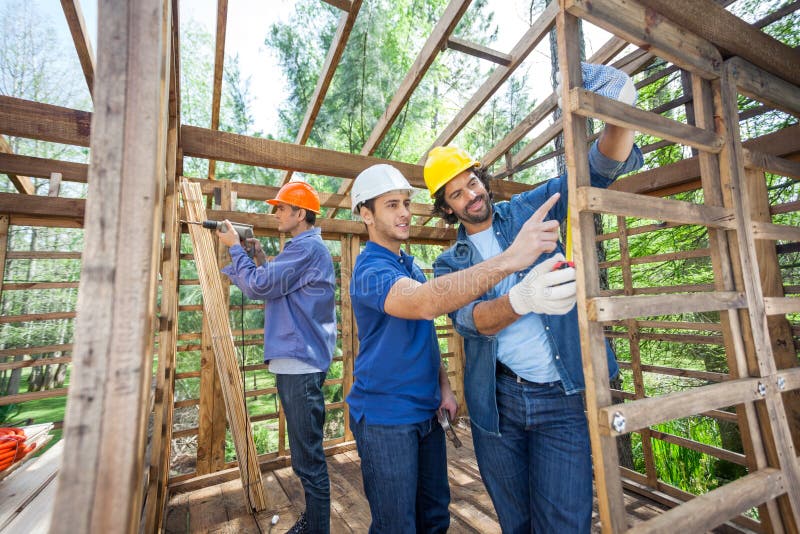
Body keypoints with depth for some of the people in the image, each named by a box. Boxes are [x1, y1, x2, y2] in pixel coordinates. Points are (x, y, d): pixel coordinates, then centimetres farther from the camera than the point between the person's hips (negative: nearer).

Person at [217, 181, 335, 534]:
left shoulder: (307, 247, -15)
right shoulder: (307, 247, 19)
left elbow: (257, 285, -16)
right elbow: (276, 287, 23)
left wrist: (235, 248, -2)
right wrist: (260, 257, 12)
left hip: (300, 364, -11)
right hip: (297, 361, 11)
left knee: (308, 459, 0)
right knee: (307, 453, 23)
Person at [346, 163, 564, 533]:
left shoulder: (409, 266, 9)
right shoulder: (371, 269, -19)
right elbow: (424, 302, -41)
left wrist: (444, 387, 5)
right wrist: (510, 259, -47)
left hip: (425, 412, 8)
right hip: (385, 418, -7)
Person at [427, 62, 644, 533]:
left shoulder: (530, 210, 4)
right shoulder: (450, 263, 3)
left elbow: (598, 171, -2)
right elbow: (468, 318, -16)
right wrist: (522, 298, -36)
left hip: (563, 397, -1)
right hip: (496, 400, 2)